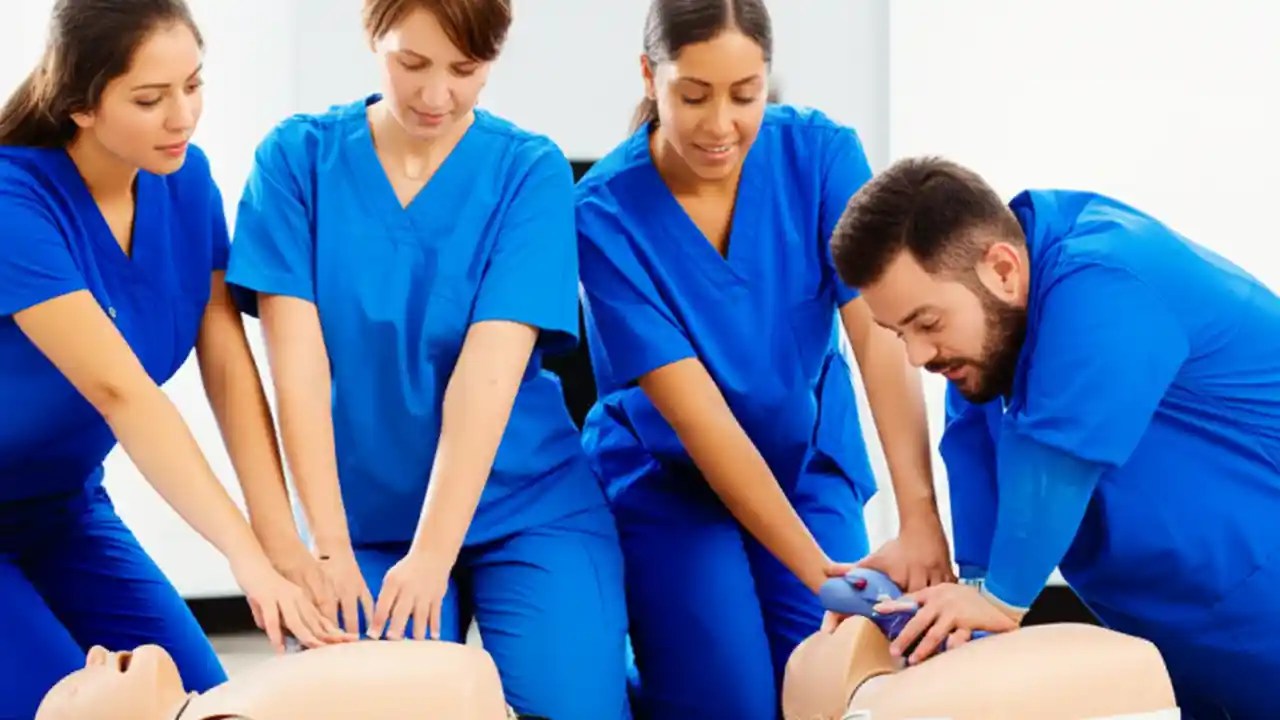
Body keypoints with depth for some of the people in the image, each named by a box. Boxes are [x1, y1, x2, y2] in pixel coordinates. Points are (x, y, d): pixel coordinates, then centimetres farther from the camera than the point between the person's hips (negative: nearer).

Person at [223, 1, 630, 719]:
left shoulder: (530, 172, -7)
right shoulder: (298, 157, -4)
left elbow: (488, 374, -16)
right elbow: (300, 364, -10)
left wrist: (432, 554, -24)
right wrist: (329, 545, -16)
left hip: (530, 510, -1)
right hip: (370, 521, 1)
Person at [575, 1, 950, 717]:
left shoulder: (822, 155, -15)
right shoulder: (607, 213, -22)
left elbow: (881, 335, -25)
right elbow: (696, 413, -25)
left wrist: (921, 519, -39)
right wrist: (819, 570, -32)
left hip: (811, 466, 2)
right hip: (669, 484, -2)